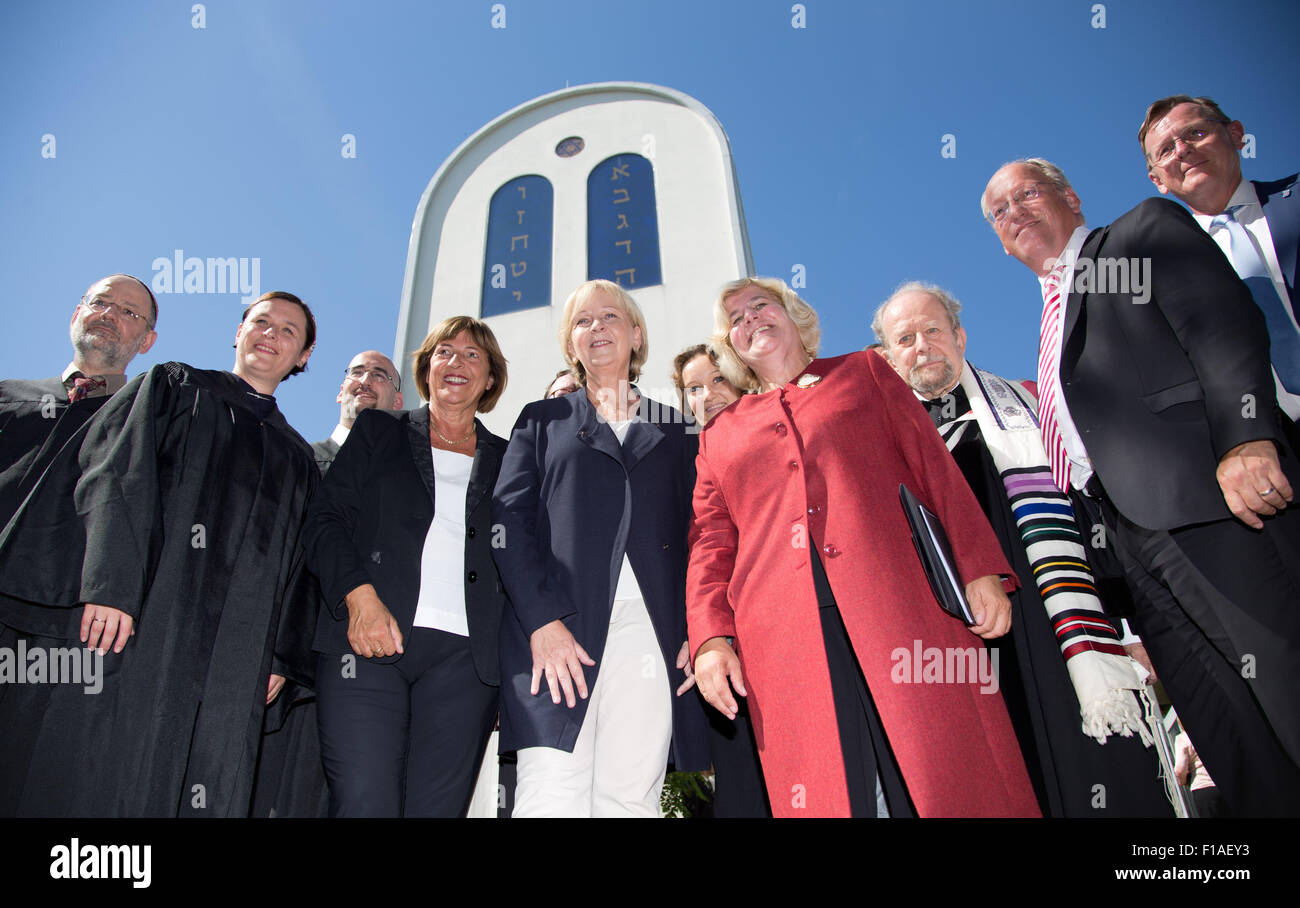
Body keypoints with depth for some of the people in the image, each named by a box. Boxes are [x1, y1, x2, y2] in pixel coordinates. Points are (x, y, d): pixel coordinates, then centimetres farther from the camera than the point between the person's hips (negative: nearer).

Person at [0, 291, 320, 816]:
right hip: (133, 619, -3)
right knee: (98, 781, -8)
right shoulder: (173, 387, 13)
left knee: (210, 789, -3)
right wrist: (110, 585, -17)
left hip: (233, 654, 3)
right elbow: (114, 477, -3)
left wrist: (281, 656, 5)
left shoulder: (296, 457, 23)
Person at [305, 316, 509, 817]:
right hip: (368, 643, -1)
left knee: (438, 806, -2)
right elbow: (325, 518, 6)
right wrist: (360, 596, -11)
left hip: (464, 655, 1)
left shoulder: (505, 459, 18)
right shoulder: (379, 430, 16)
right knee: (364, 804, -12)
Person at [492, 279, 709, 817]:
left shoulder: (676, 430, 21)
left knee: (630, 801, -4)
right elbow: (509, 521, 5)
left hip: (651, 636, 1)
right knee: (552, 799, -11)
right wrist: (542, 622, -10)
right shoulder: (542, 421, 19)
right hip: (559, 632, -1)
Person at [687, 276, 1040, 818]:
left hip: (900, 602, -1)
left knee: (946, 780, -6)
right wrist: (710, 637, 0)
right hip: (785, 638, 2)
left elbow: (935, 467, 10)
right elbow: (711, 544, 15)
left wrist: (980, 569, -3)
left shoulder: (865, 372, 19)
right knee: (823, 790, -2)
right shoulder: (719, 435, 22)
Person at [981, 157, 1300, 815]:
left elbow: (1227, 325, -7)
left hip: (1209, 499, -7)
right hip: (1131, 537, 7)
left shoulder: (1149, 231, 11)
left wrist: (1244, 438, -23)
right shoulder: (1052, 319, 30)